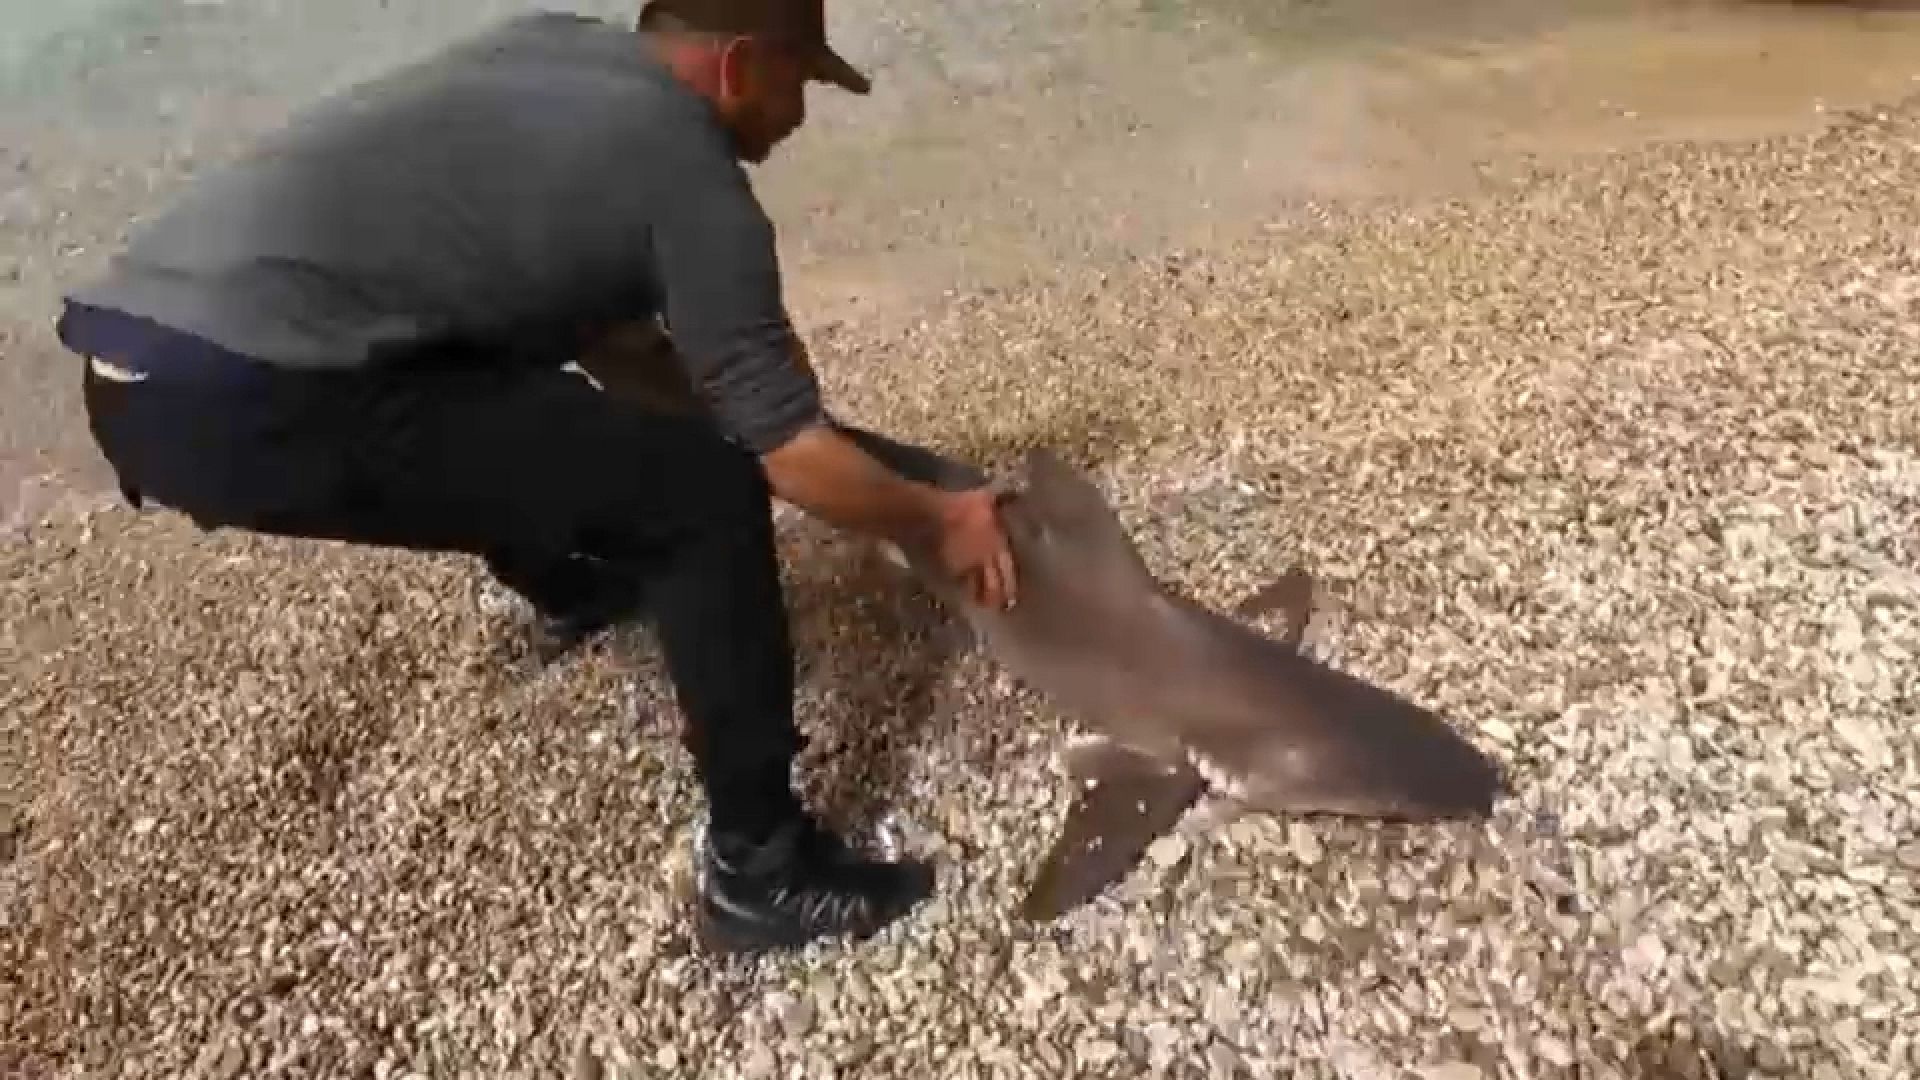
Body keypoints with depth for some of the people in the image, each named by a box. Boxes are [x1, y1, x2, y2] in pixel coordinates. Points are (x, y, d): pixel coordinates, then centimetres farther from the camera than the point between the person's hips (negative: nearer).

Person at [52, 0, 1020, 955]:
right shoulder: (688, 179, -4)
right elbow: (792, 453, -4)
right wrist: (938, 523, 13)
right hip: (248, 405, -9)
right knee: (706, 494, -6)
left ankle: (566, 588, 58)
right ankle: (760, 871, 5)